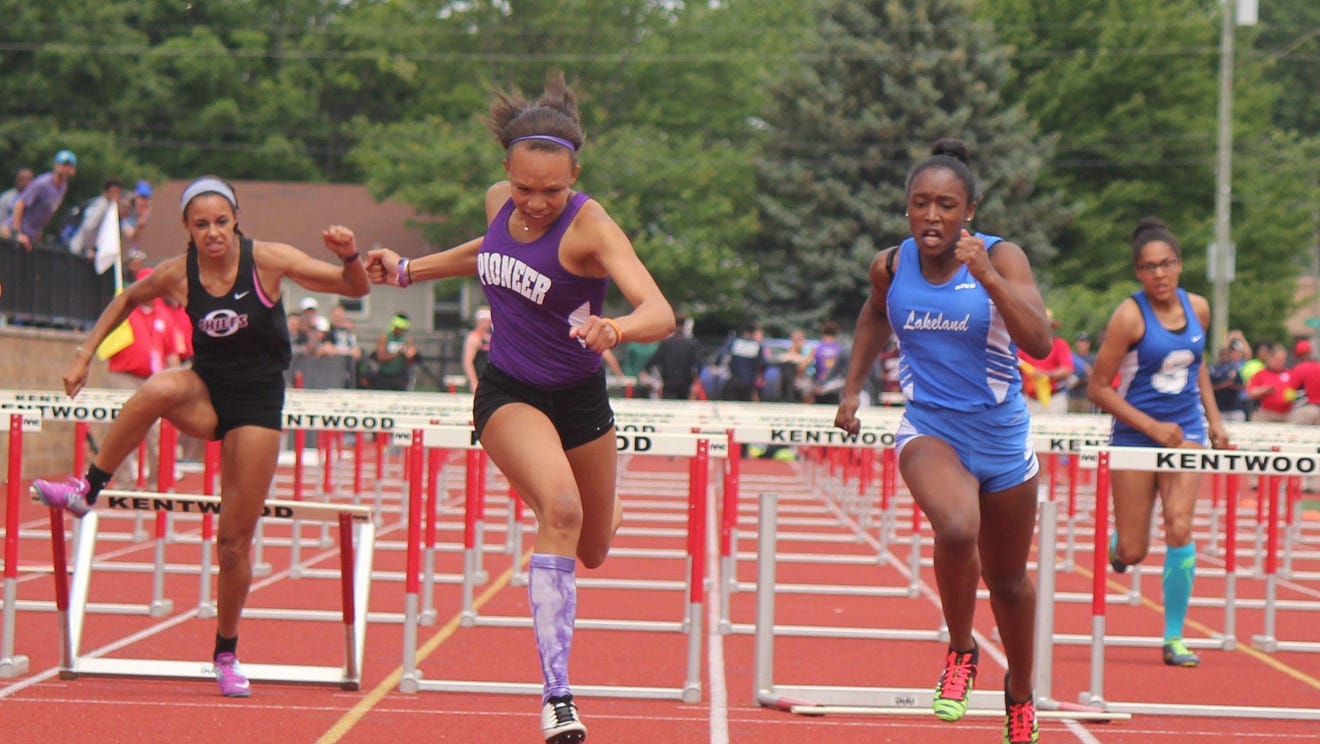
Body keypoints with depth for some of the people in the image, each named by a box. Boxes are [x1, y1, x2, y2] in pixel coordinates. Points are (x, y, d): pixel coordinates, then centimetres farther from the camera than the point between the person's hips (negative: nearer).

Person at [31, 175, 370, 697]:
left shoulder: (268, 260, -13)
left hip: (257, 401, -1)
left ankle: (226, 654, 20)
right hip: (206, 392, 1)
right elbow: (127, 301, 13)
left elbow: (356, 288, -11)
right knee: (159, 388, -37)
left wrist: (349, 256, -32)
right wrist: (84, 355, 8)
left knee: (236, 540, 0)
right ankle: (87, 489, -24)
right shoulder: (177, 275, -8)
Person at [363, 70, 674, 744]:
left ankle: (604, 508, 62)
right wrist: (407, 271, 18)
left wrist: (616, 328, -58)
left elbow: (661, 314, -37)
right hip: (508, 393, 1)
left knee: (592, 552, 19)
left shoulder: (590, 227, -24)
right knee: (560, 510, -29)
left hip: (580, 399, -1)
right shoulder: (499, 202, -9)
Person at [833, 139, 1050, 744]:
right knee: (957, 528, -33)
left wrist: (987, 277, -34)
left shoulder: (1001, 258, -13)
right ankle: (960, 652, -7)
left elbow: (1040, 342, -26)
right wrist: (853, 389, 15)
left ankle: (1020, 693, 43)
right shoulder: (892, 265, -4)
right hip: (928, 430, 0)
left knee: (1008, 581, 16)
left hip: (1002, 438, 0)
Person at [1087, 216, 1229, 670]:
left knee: (1179, 527, -15)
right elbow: (1098, 389, -12)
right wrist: (1152, 427, -17)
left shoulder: (1198, 309, 1)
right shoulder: (1130, 316, -14)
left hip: (1186, 432, 3)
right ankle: (1117, 542, 40)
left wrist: (1214, 420, 11)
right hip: (1135, 436, -3)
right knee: (1133, 553, 0)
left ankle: (1174, 638, -6)